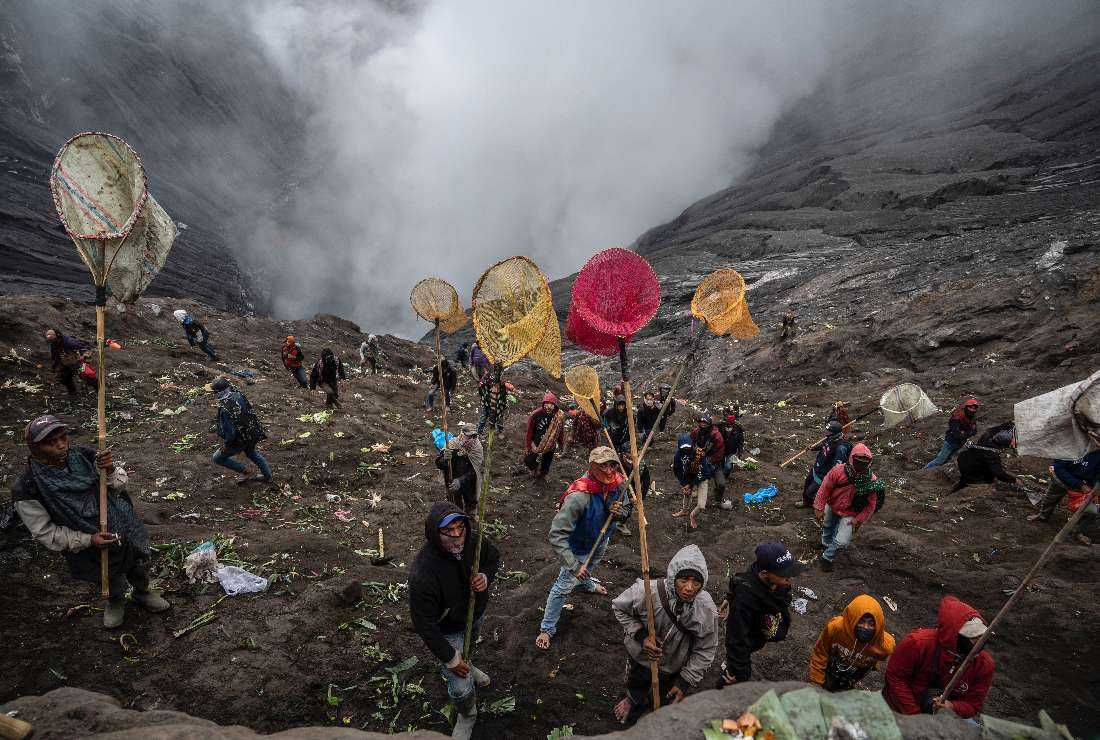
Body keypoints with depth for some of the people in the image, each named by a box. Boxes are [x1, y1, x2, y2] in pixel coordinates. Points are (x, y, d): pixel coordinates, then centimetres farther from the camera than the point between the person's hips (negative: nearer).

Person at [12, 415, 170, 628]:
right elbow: (44, 532, -16)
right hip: (90, 550, -2)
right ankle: (116, 602, 61)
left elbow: (120, 485, -8)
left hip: (127, 530, 2)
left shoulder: (85, 456, -20)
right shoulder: (27, 490, -25)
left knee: (140, 567, 27)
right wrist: (89, 540, -25)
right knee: (111, 583, 26)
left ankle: (142, 592, 60)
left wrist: (111, 470, -31)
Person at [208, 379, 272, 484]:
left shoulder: (224, 409, -32)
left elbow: (230, 432, -28)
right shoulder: (237, 393, -10)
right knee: (251, 452, 34)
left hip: (240, 439, -8)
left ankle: (245, 472, 19)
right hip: (252, 432, 8)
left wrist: (226, 445, -11)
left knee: (218, 458, 14)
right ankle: (267, 476, 47)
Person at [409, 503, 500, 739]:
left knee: (469, 647, 35)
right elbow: (425, 624, -30)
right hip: (448, 629, -5)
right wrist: (450, 660, -20)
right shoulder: (422, 575, -41)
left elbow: (494, 557, -2)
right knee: (461, 688, 0)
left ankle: (468, 666, 71)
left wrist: (486, 577, -25)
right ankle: (467, 717, 36)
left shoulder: (473, 540, -27)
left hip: (476, 613, 5)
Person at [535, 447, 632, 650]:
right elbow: (557, 534, -43)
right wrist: (574, 566, -44)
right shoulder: (579, 495, -45)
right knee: (564, 586, 6)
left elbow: (627, 508, -3)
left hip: (601, 540, 6)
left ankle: (586, 584, 70)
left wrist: (621, 512, -27)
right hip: (579, 547, -6)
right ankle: (547, 628, 27)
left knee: (590, 568, 36)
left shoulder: (619, 484, -25)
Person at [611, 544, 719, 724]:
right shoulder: (646, 591, -38)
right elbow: (619, 607, -18)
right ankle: (633, 700, 68)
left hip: (673, 666, 0)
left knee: (665, 700, 29)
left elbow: (706, 650, -16)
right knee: (636, 685, 32)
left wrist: (686, 681, -15)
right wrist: (640, 635, -29)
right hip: (641, 655, 0)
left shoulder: (707, 610, -32)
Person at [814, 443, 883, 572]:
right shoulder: (838, 471, -27)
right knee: (826, 526, 29)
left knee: (841, 542, -13)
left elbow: (871, 504, -11)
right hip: (831, 508, 2)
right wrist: (819, 508, -14)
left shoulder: (871, 481, -25)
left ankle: (827, 558, 17)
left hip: (850, 515, -1)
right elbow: (825, 488, -16)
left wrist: (859, 519, -13)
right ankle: (826, 543, 64)